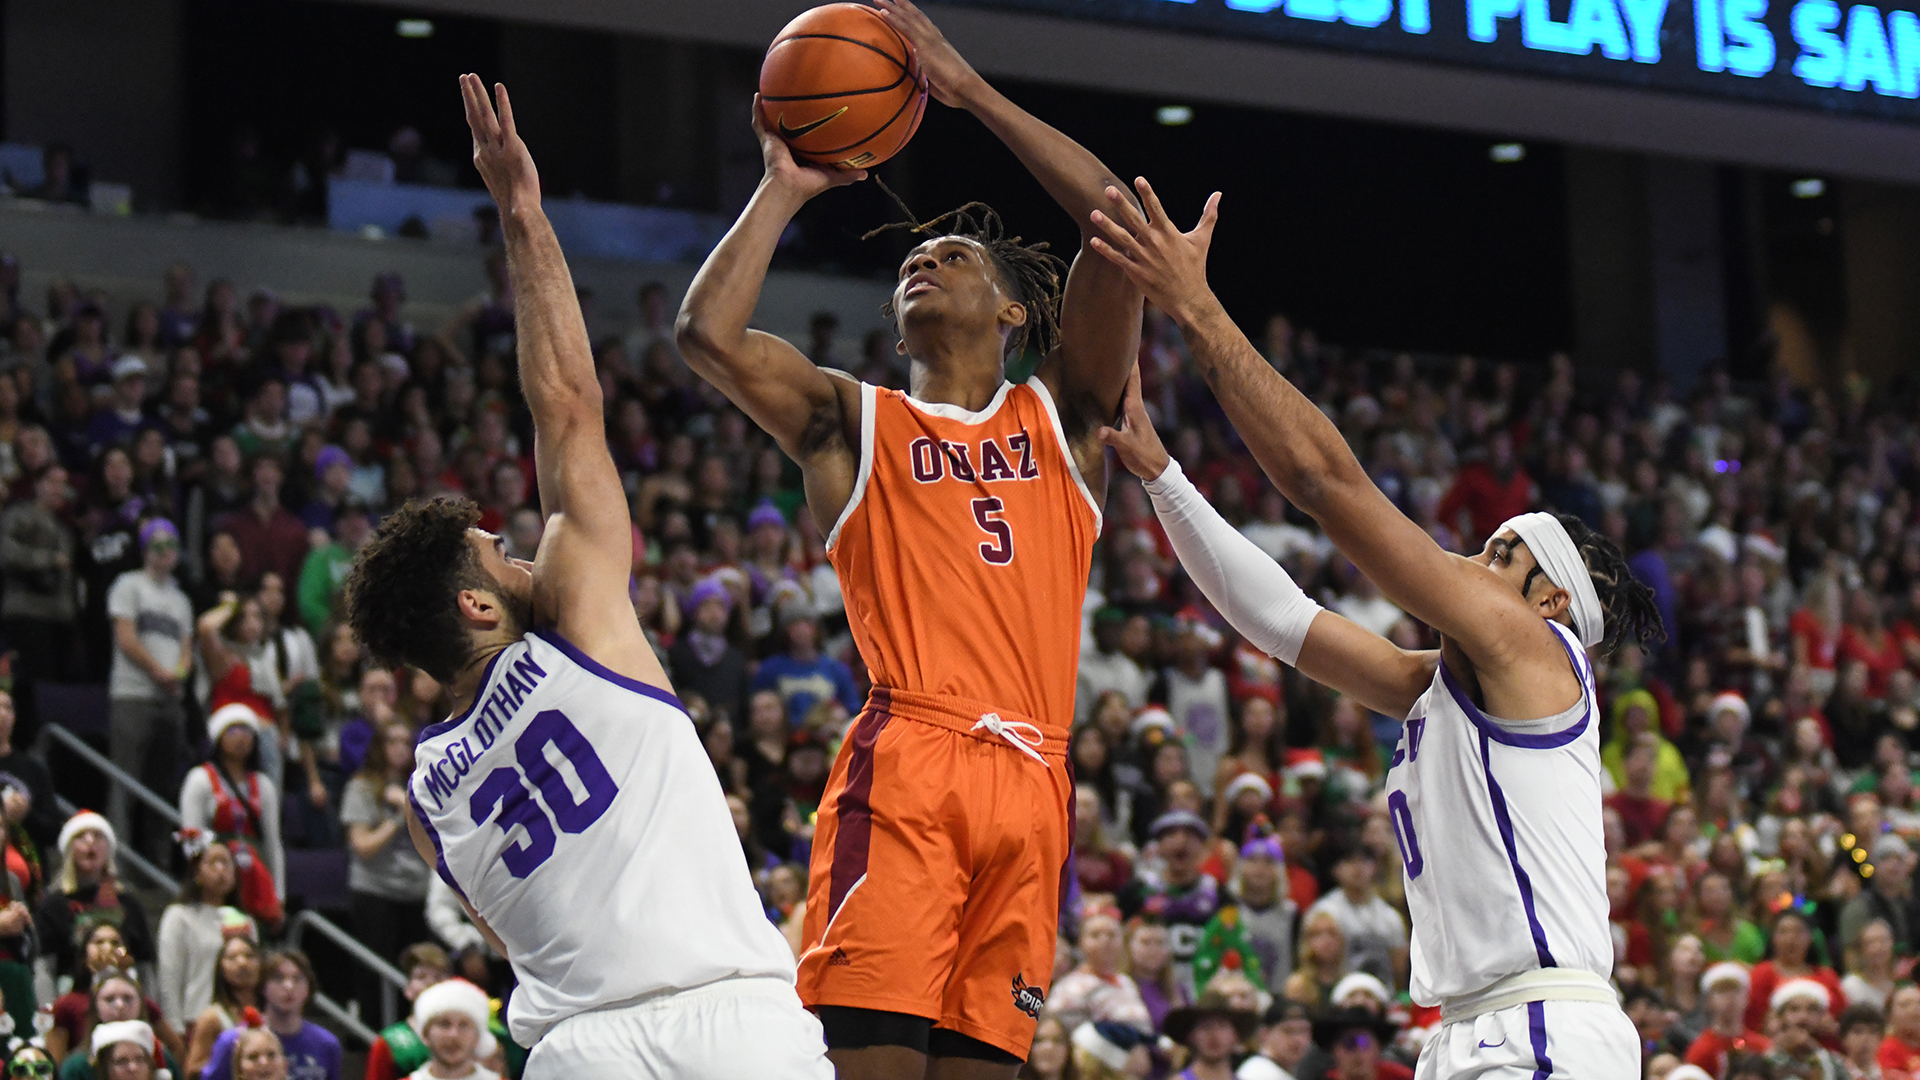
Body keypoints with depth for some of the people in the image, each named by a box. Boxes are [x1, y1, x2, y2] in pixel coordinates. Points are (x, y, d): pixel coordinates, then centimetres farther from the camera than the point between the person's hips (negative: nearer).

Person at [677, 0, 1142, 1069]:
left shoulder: (1063, 418, 23)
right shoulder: (854, 422, 19)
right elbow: (708, 332, 2)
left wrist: (968, 86, 13)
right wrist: (786, 186, 15)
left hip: (1031, 779, 2)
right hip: (907, 762, -2)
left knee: (983, 1053, -1)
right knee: (874, 1051, -14)